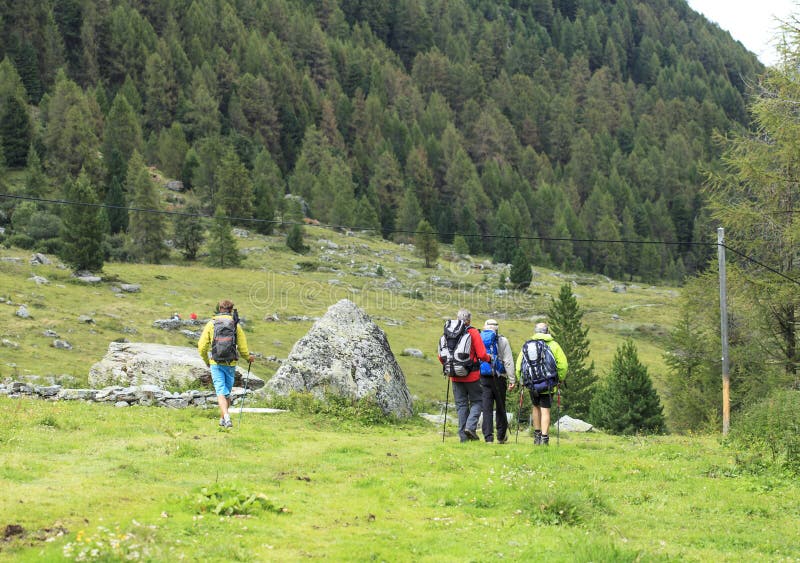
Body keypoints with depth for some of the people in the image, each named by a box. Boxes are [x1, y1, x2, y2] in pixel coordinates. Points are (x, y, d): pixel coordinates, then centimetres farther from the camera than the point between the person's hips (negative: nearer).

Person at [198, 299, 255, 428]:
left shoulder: (211, 324, 1)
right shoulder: (236, 325, -1)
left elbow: (202, 346, 1)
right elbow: (242, 348, -1)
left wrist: (206, 361, 19)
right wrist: (249, 357, 20)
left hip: (216, 363, -1)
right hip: (231, 363, 1)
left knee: (220, 391, -5)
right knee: (227, 391, 15)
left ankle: (226, 416, -24)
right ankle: (222, 418, 23)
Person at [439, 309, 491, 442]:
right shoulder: (473, 332, -8)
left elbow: (441, 356, 4)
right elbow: (482, 355, -13)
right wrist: (489, 358, 8)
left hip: (456, 376, 4)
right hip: (472, 375, -3)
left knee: (461, 404, 9)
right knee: (476, 401, 10)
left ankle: (463, 436, 7)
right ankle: (471, 426, -10)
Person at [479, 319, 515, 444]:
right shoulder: (502, 341, 2)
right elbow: (508, 362, -3)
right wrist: (511, 379, -1)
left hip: (483, 378, 1)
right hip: (499, 377, -1)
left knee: (486, 408, 0)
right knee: (500, 408, 11)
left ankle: (488, 436, -7)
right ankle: (501, 436, 17)